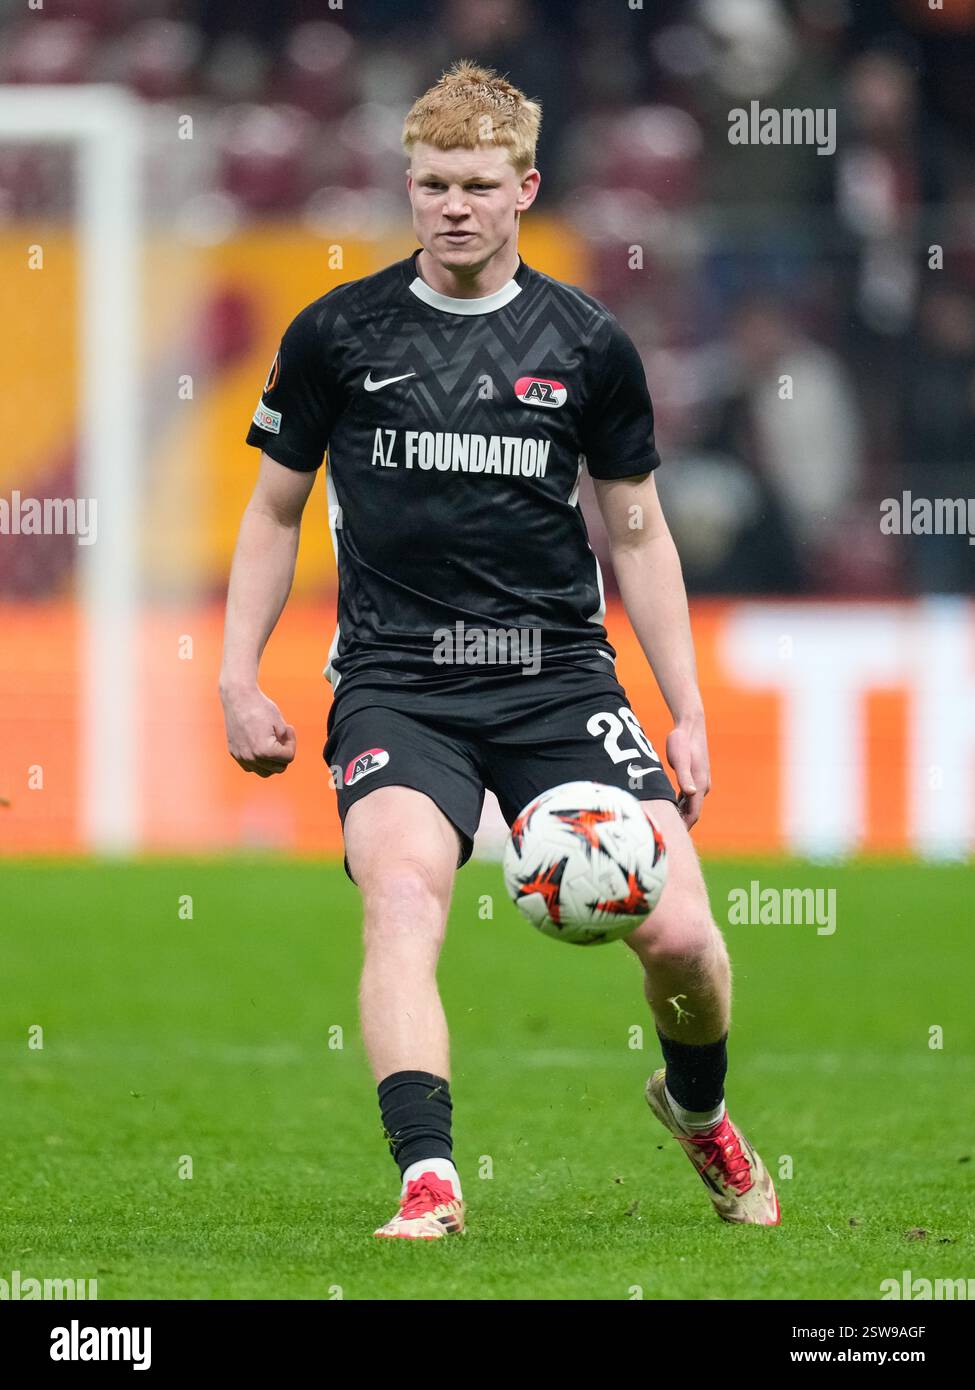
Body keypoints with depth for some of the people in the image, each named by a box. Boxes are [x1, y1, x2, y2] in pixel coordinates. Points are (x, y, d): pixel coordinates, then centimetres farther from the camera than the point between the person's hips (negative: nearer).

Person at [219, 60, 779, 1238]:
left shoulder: (586, 345, 6)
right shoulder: (339, 334, 4)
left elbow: (636, 534, 14)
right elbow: (274, 511, 14)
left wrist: (687, 714, 10)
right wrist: (239, 679, 4)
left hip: (559, 678, 1)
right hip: (396, 687, -1)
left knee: (679, 934, -8)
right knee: (401, 893, -29)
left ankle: (699, 1110, 25)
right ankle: (427, 1179, -34)